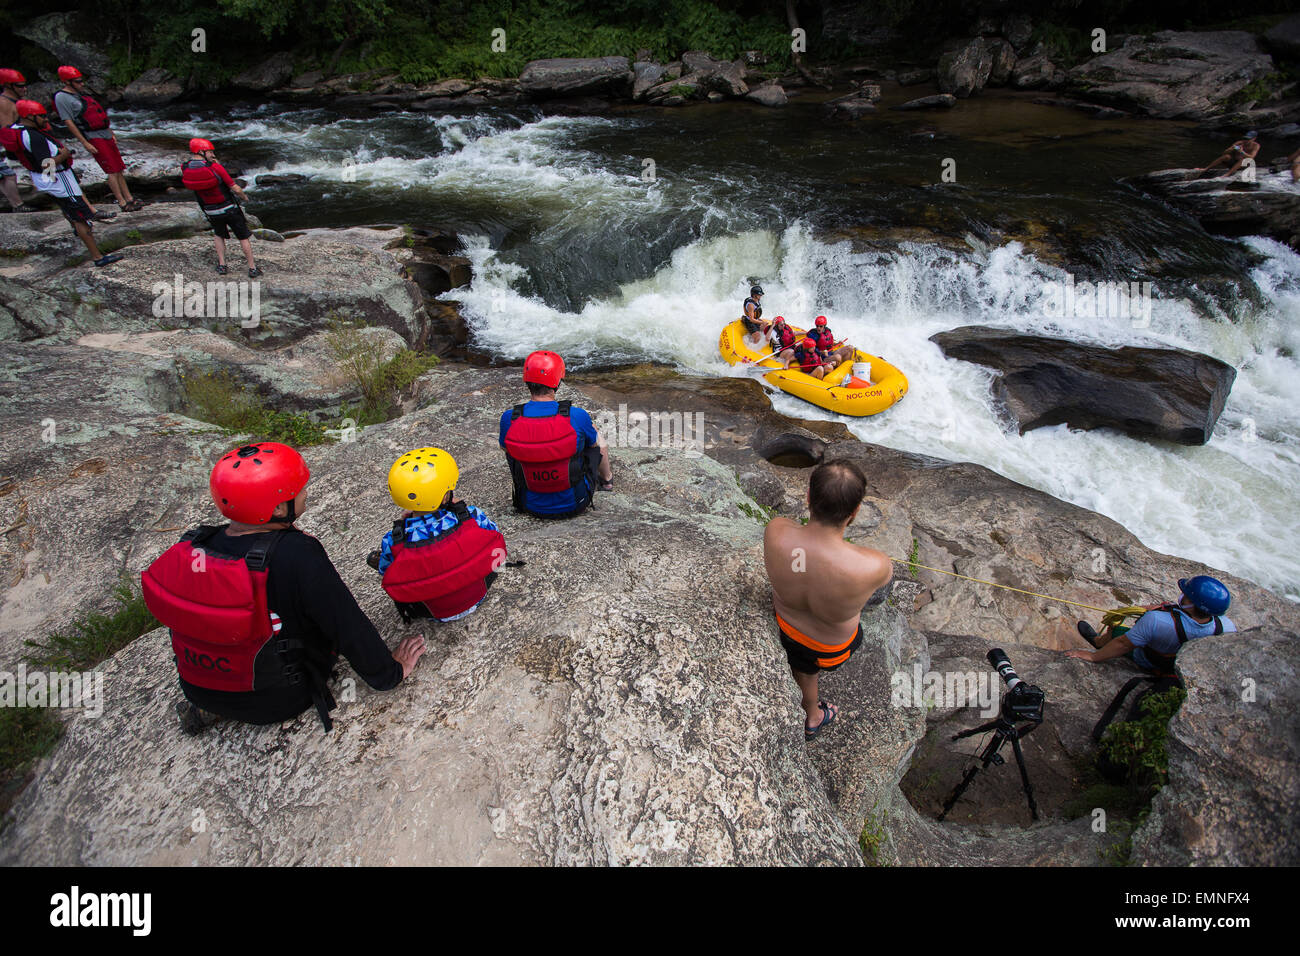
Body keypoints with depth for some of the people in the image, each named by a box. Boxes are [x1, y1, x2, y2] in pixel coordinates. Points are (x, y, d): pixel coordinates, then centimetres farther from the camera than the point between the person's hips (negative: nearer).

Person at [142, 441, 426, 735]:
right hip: (277, 702, -5)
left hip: (198, 689, 5)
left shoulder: (190, 545, -13)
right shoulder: (296, 554, -31)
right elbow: (347, 626, -22)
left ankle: (205, 708, 13)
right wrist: (391, 673, -9)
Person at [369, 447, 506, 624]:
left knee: (375, 558, 17)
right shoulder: (472, 517, -34)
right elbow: (494, 534, -10)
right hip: (476, 597, 1)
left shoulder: (392, 543, -31)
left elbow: (385, 572, -6)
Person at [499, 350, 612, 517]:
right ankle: (606, 479, 52)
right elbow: (595, 443, -1)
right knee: (600, 439, 22)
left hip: (531, 506, 2)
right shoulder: (577, 417, -23)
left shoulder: (509, 418, -17)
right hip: (574, 505, -1)